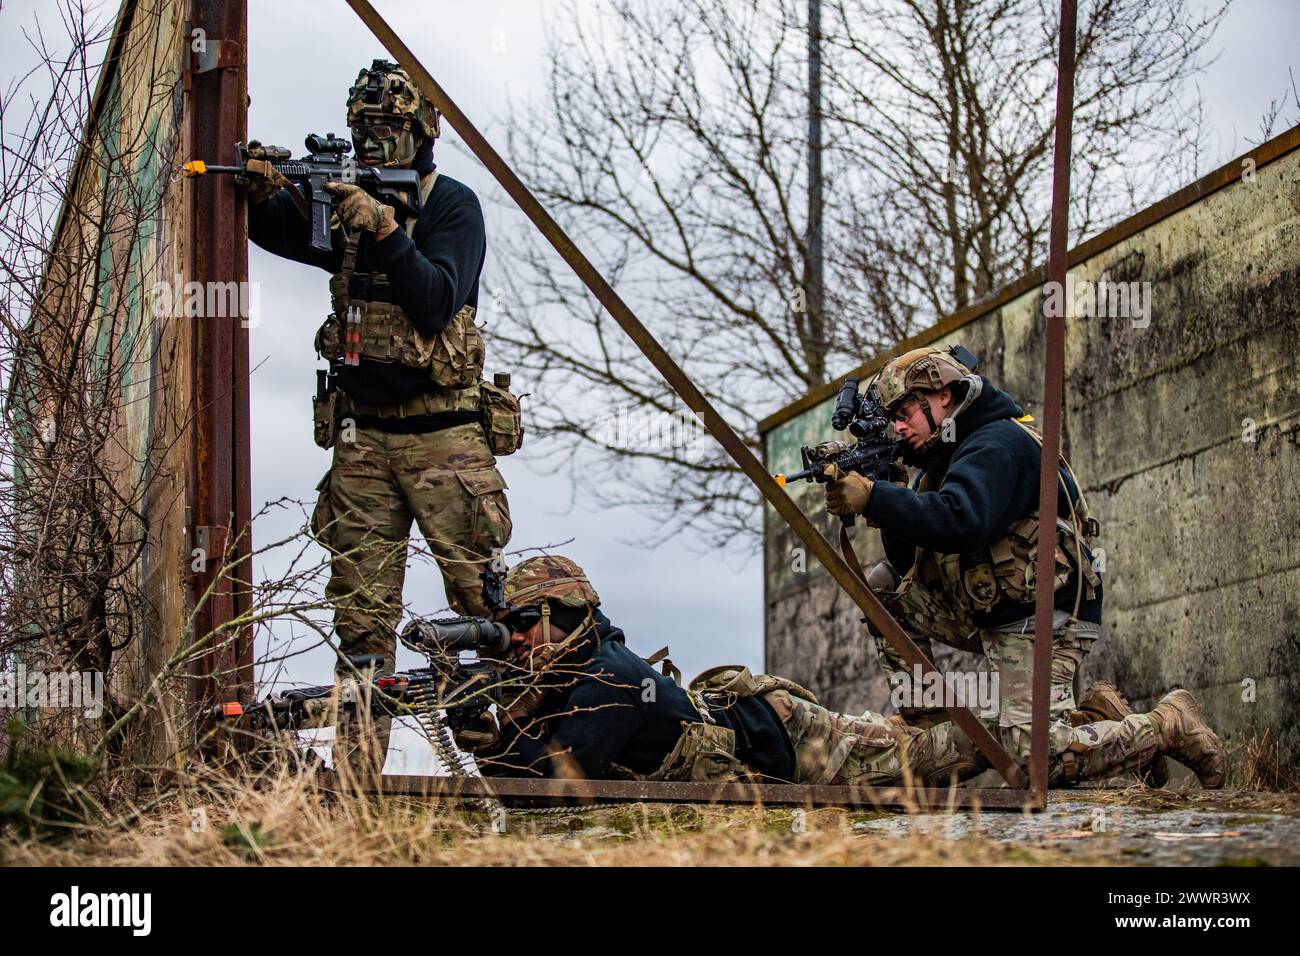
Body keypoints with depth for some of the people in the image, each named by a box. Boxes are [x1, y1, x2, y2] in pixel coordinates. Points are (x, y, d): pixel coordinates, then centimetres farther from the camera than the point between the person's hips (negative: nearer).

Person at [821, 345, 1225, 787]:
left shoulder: (999, 444, -16)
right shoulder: (943, 457, 15)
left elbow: (960, 521, -35)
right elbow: (911, 561, 8)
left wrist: (872, 498, -33)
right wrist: (882, 495, -9)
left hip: (1041, 619, -10)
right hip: (988, 615, 10)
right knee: (884, 584, 4)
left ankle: (1168, 726, -2)